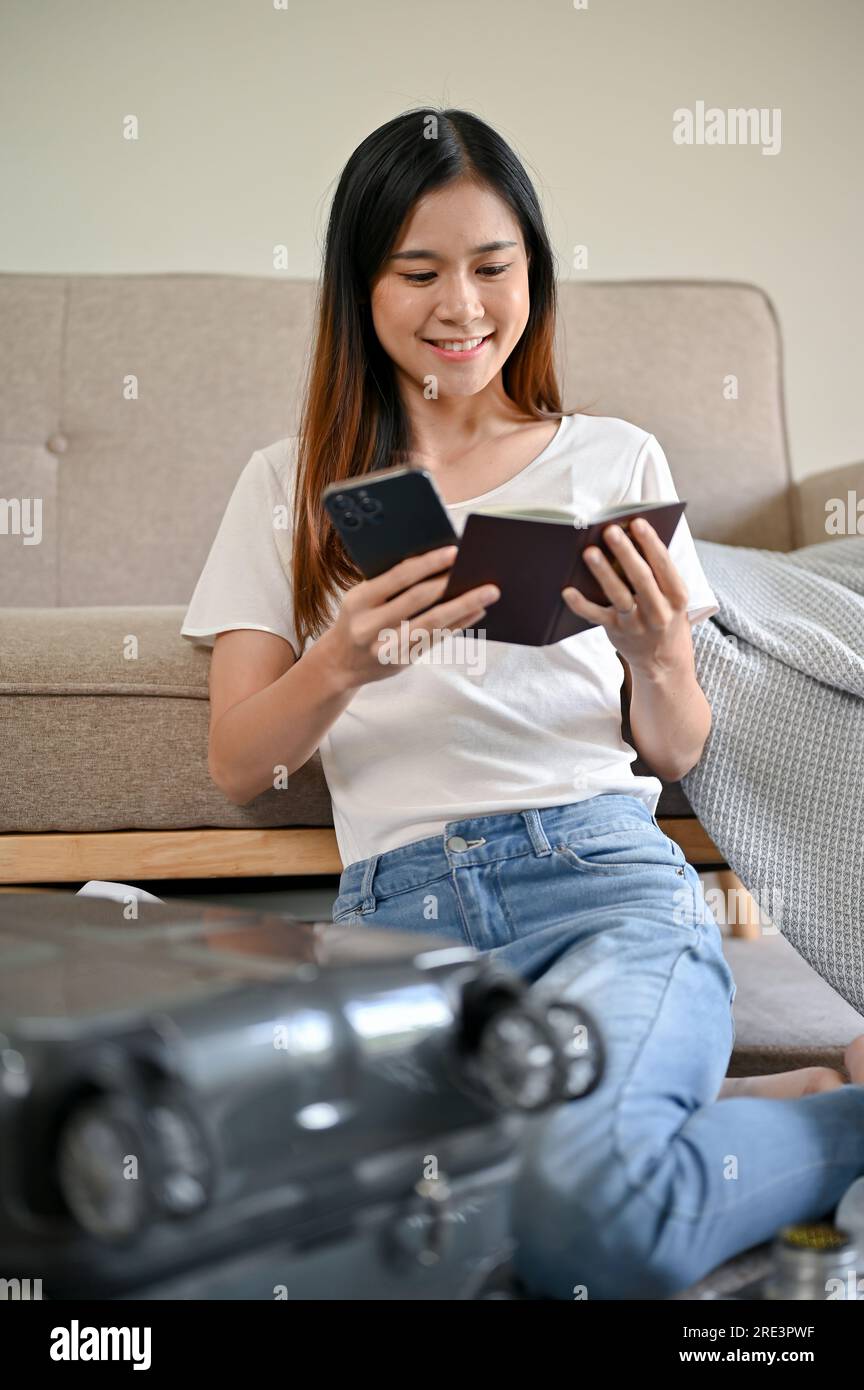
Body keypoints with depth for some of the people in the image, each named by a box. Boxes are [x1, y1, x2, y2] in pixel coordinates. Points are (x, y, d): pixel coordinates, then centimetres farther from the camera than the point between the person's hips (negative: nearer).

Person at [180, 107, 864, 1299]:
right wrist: (344, 662, -14)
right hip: (393, 909, 2)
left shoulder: (616, 458, 15)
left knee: (575, 1199, -33)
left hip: (603, 873, -1)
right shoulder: (291, 485, 16)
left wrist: (660, 661, -9)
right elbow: (237, 768, 7)